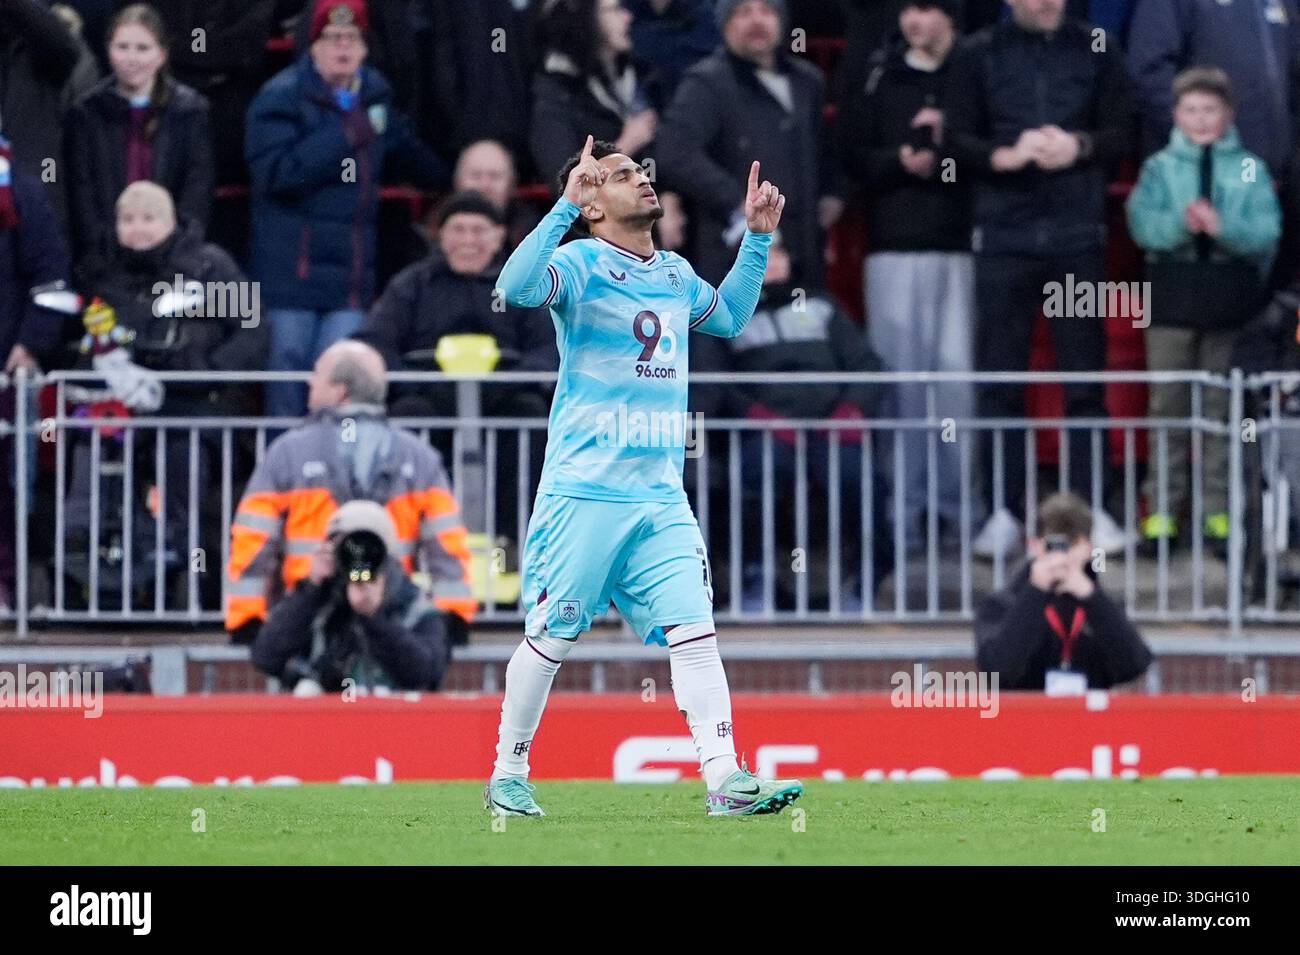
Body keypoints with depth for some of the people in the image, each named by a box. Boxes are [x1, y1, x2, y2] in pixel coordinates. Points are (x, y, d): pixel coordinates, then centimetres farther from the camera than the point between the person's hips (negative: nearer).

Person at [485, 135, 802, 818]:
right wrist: (565, 207, -32)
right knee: (552, 636, 2)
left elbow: (729, 318, 36)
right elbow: (519, 287, -29)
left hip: (661, 498, 5)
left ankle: (725, 779, -11)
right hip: (583, 496, -5)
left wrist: (757, 239, 27)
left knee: (693, 629, -7)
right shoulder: (582, 263, -7)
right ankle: (507, 775, 16)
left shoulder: (675, 274, 15)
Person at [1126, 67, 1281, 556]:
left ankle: (1220, 511, 7)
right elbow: (1142, 223, -5)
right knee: (1168, 403, 1)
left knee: (1223, 405, 2)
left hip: (1231, 292, -1)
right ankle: (1162, 510, 5)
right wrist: (1181, 224, -23)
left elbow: (1266, 230, -4)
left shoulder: (1250, 169, 6)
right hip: (1174, 290, 1)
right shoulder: (1160, 167, 8)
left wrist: (1221, 226, -21)